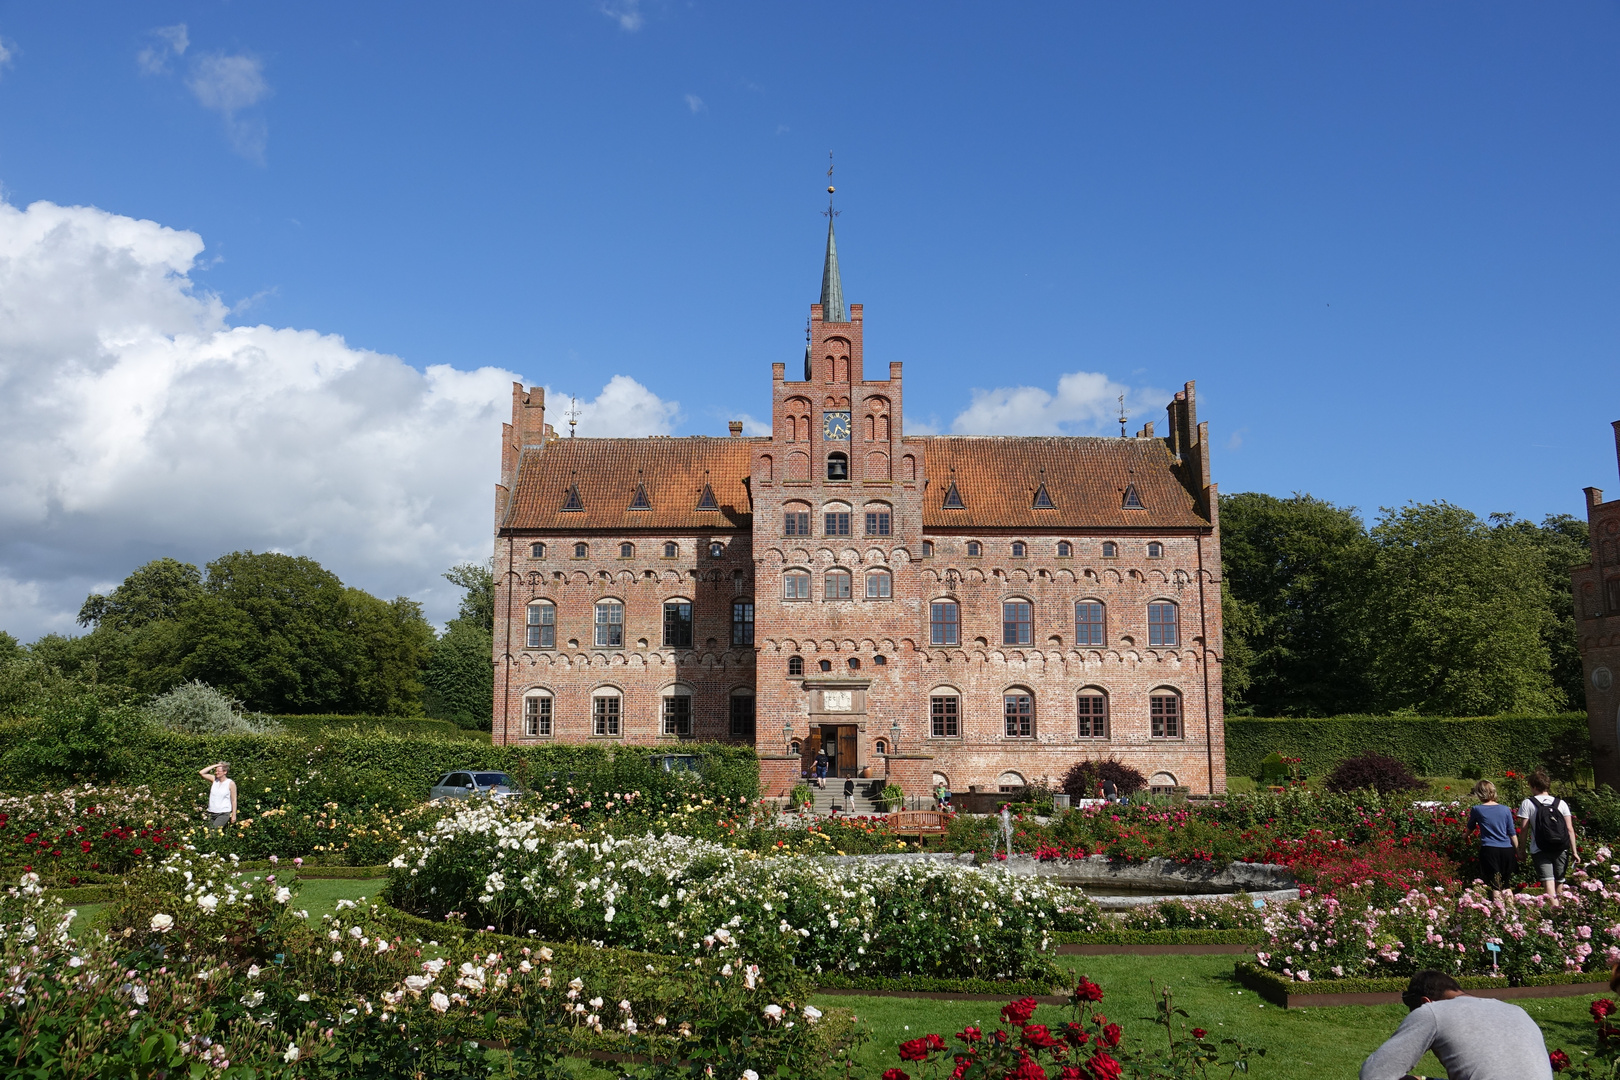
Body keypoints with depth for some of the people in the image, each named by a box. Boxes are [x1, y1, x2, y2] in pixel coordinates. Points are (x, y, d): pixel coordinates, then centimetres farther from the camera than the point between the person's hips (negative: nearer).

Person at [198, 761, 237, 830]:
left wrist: (234, 815, -4)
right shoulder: (214, 779, 8)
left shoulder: (231, 783, -4)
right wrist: (214, 766, -1)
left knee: (214, 831, -23)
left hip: (223, 814, -5)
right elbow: (201, 772, 3)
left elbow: (234, 800, -1)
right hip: (211, 813, 5)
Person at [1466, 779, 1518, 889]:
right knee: (1506, 887, 15)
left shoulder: (1477, 810, 1)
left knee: (1494, 887, -1)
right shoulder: (1505, 810, 6)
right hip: (1507, 850, 3)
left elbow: (1470, 828, 19)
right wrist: (1518, 851, 17)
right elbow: (1512, 833, 8)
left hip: (1489, 850, -3)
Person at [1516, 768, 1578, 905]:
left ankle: (1554, 905, -28)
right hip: (1561, 850, 3)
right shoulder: (1561, 803, 6)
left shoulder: (1527, 804, -2)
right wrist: (1574, 851, 6)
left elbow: (1524, 829, -5)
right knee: (1559, 882, 16)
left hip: (1540, 851, -3)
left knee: (1548, 881, -11)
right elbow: (1570, 829, 3)